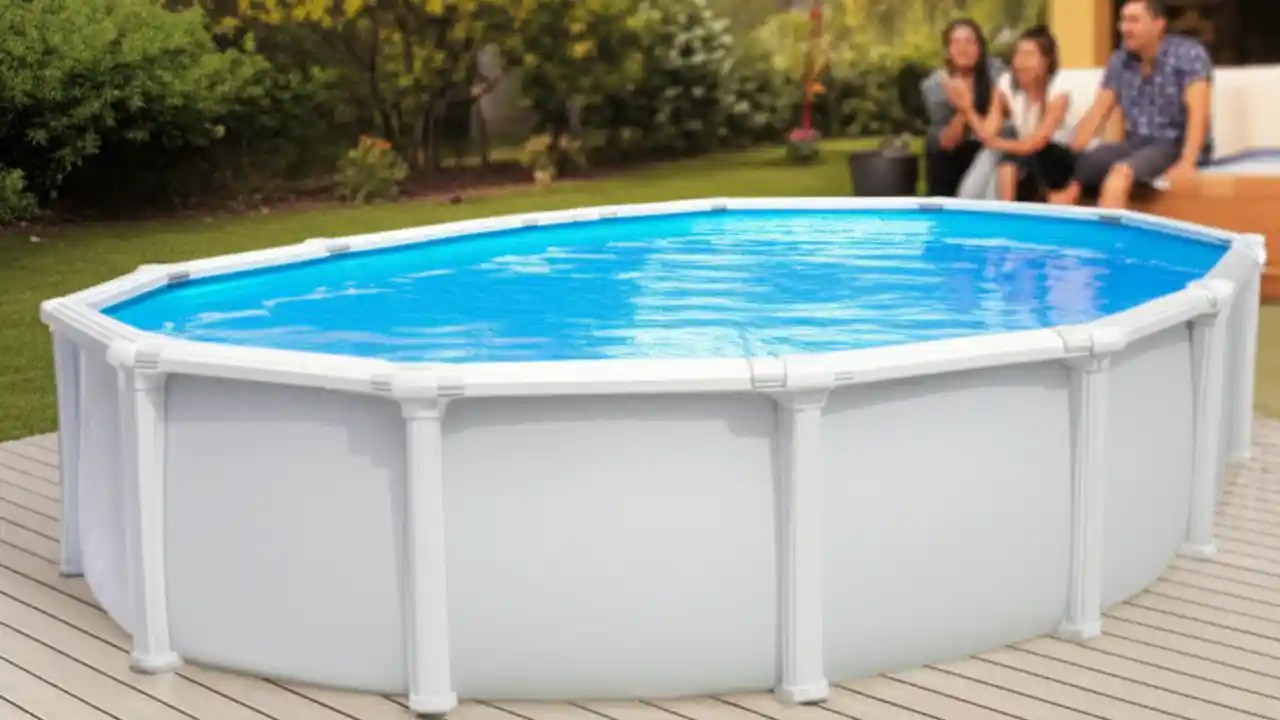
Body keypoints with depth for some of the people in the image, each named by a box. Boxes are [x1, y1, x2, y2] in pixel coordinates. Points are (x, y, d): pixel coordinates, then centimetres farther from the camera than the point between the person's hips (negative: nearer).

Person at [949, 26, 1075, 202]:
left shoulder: (1058, 92, -18)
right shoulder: (1006, 83, -7)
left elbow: (1034, 143, -27)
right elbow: (988, 132, -16)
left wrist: (996, 143, -34)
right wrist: (968, 110, -30)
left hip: (1056, 159, -3)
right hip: (1023, 158, 3)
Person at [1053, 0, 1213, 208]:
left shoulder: (1188, 54, -10)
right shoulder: (1119, 61, 7)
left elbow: (1198, 111, -21)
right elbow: (1097, 113, 6)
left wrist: (1187, 162, -35)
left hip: (1175, 146, -6)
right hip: (1136, 144, 6)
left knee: (1121, 173, -37)